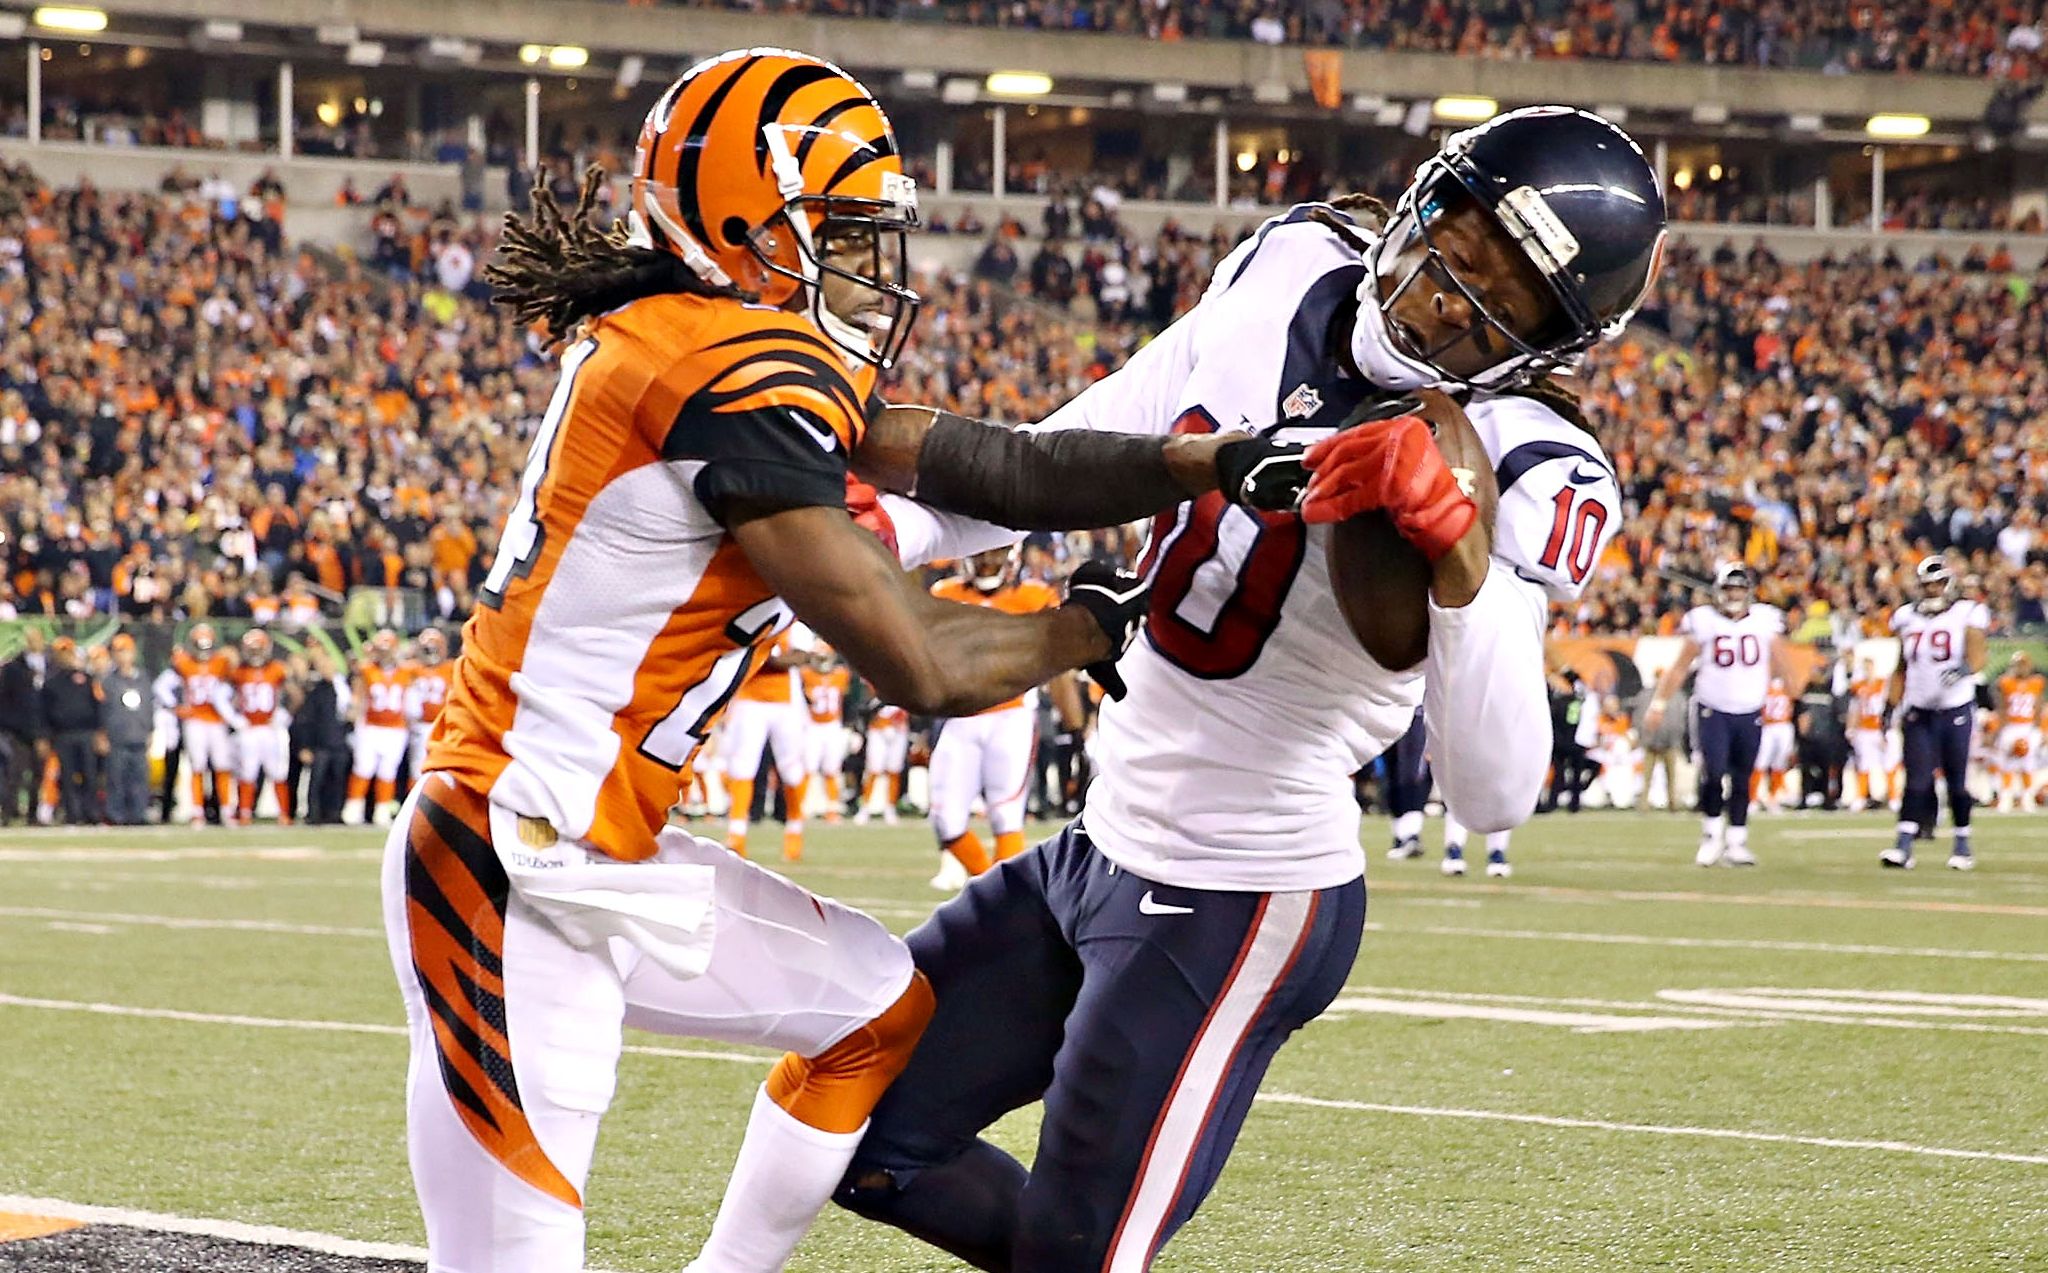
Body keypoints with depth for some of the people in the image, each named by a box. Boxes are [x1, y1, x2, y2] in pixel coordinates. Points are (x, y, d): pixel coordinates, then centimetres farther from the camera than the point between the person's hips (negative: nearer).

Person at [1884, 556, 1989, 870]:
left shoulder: (1967, 615, -3)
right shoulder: (1907, 618, 10)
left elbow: (1978, 656, -14)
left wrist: (1964, 669, -35)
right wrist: (1894, 704, 8)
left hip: (1956, 710, -3)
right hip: (1918, 711, 3)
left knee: (1957, 781, 2)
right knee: (1916, 781, -5)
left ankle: (1962, 844, 17)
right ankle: (1904, 847, -10)